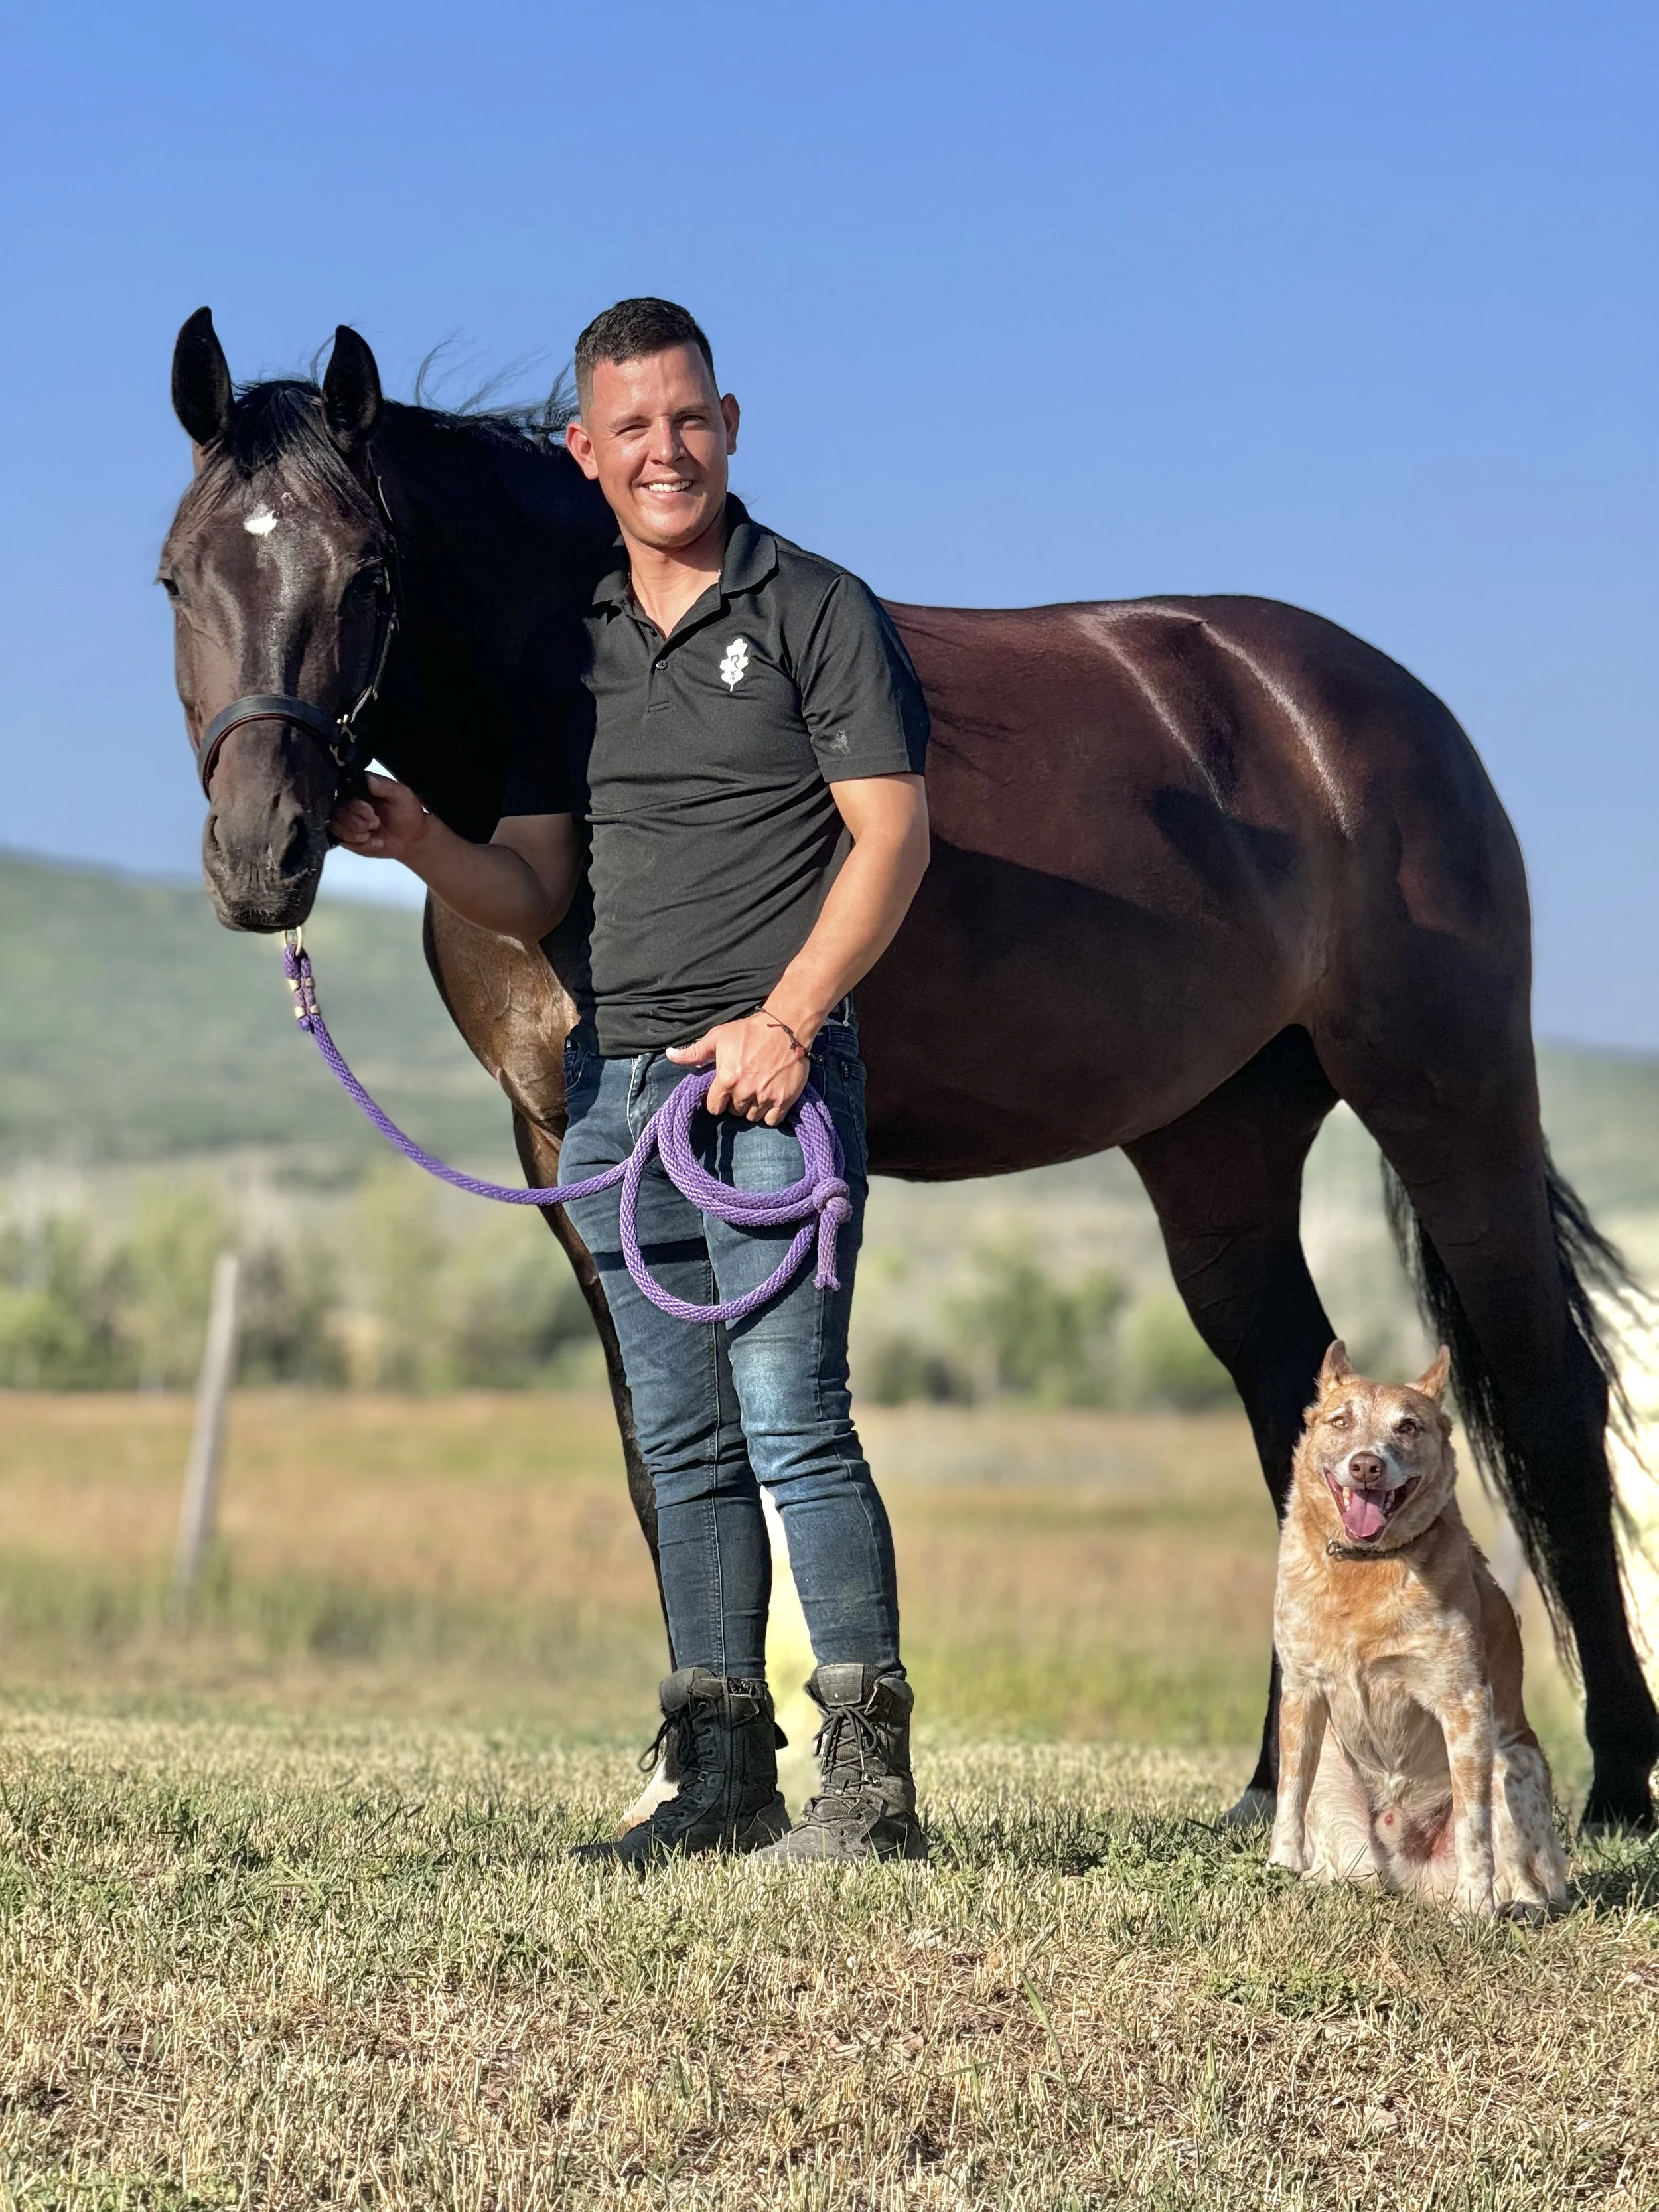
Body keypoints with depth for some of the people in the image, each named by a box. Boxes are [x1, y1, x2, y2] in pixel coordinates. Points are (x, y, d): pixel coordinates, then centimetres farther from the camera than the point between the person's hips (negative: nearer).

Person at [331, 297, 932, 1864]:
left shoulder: (814, 609, 0)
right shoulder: (572, 647, 16)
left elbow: (891, 835, -7)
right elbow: (533, 896, 16)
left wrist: (782, 1022, -16)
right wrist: (417, 845, -5)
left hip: (770, 1070, -6)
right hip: (615, 1077, 6)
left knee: (793, 1422, -12)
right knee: (684, 1446, 8)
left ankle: (870, 1782, -9)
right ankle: (723, 1780, 14)